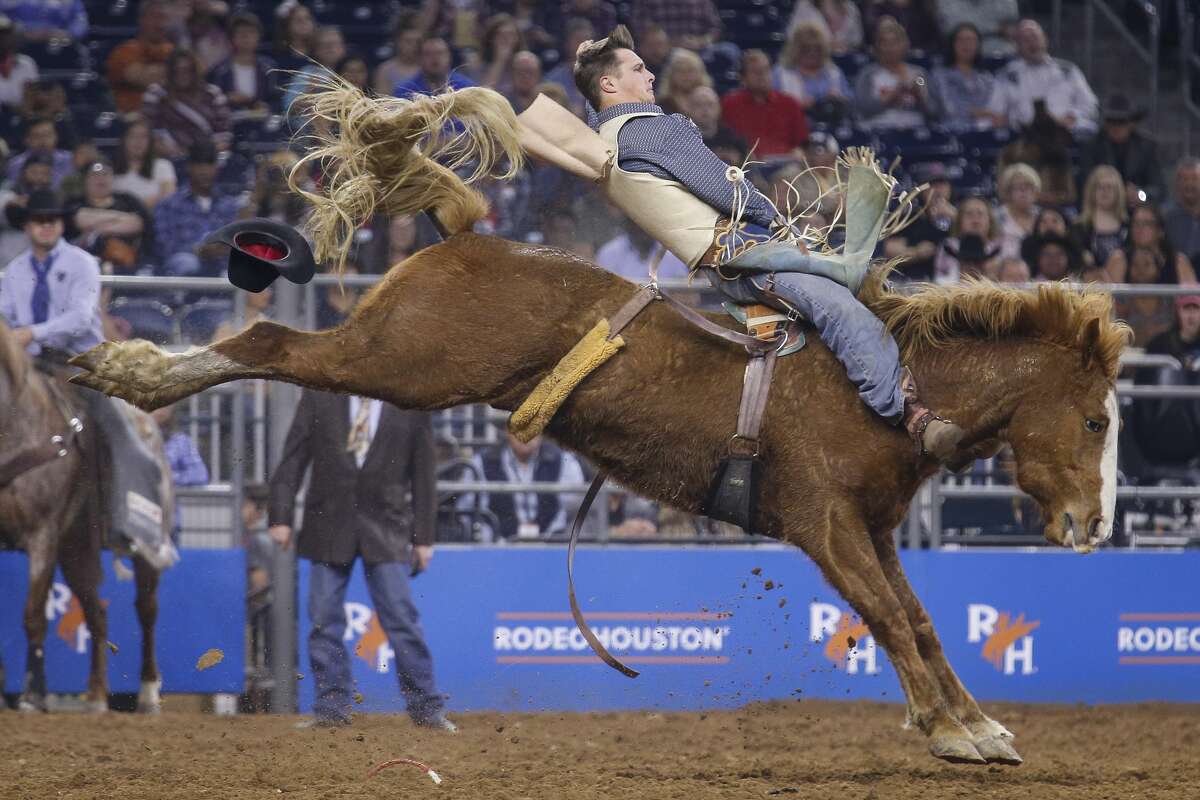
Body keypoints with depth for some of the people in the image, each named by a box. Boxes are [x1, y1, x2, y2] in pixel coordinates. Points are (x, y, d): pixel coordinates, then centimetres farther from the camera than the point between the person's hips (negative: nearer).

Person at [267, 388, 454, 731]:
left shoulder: (411, 404, 1)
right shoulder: (319, 395, 2)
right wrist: (281, 516, -3)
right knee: (325, 621, 2)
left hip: (385, 531, -1)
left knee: (402, 618, -5)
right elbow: (292, 459, 4)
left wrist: (423, 536, 3)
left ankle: (425, 706, 2)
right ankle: (332, 707, 10)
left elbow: (423, 471, 5)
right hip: (328, 527, 1)